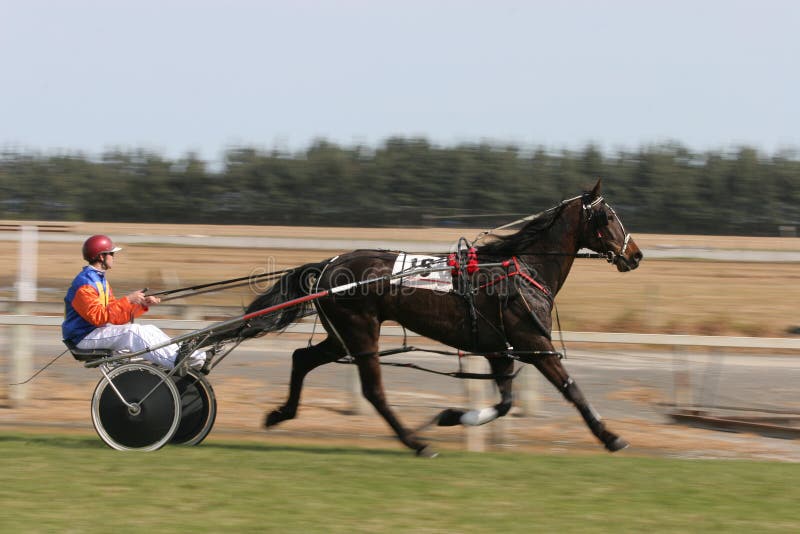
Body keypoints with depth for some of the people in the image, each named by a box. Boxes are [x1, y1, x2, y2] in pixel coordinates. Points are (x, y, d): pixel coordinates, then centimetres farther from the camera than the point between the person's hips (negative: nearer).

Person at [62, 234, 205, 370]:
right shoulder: (84, 284, -16)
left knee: (149, 330, -4)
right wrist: (128, 300, -25)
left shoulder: (101, 280, 17)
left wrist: (142, 304, 1)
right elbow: (97, 316, -27)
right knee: (132, 332, -28)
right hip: (85, 337, -10)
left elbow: (116, 316, 13)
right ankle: (176, 362, -32)